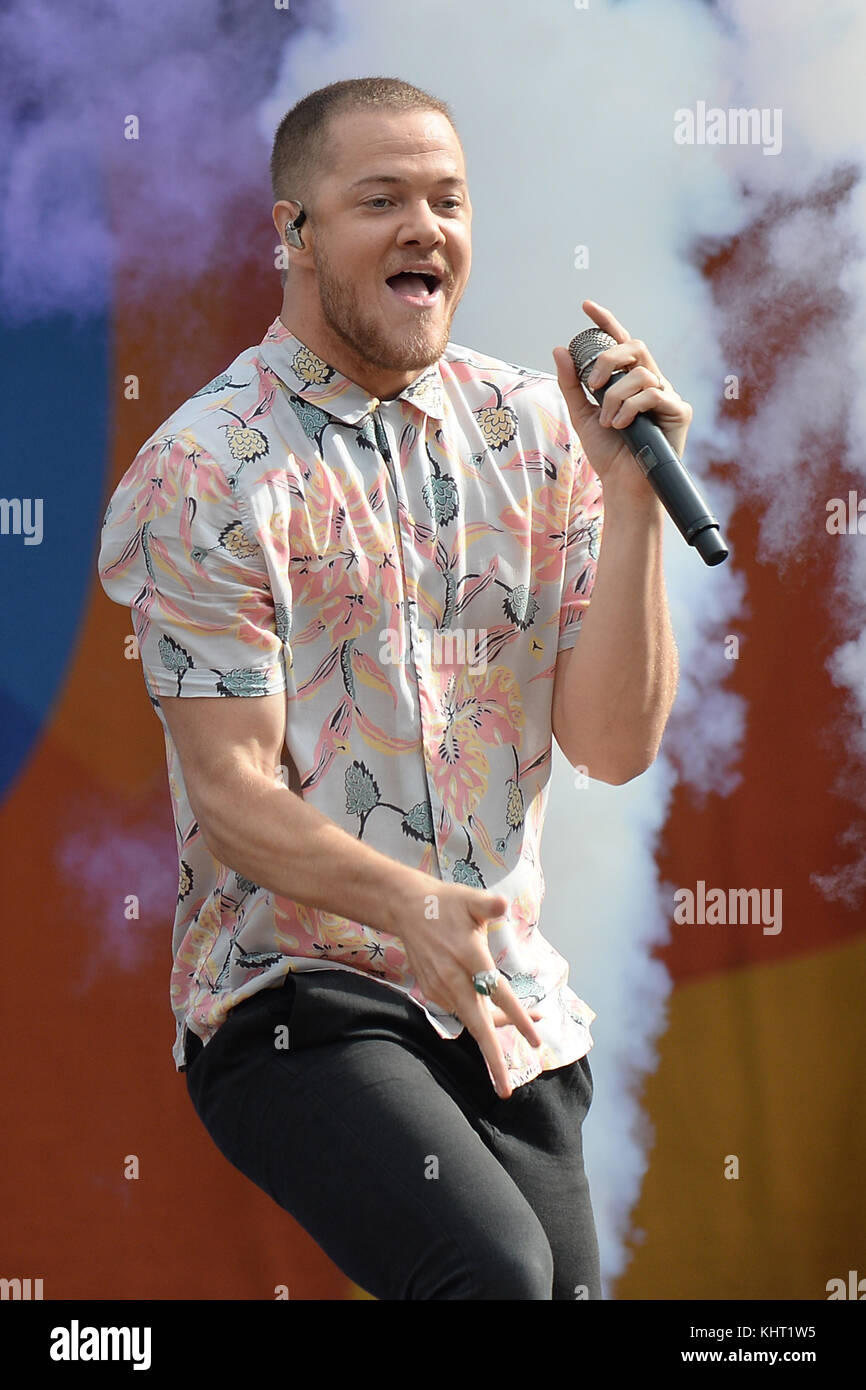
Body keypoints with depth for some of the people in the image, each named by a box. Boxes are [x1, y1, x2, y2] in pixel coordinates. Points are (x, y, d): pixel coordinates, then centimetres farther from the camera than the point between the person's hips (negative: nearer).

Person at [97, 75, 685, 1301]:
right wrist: (407, 907, -32)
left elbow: (615, 745, 0)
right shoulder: (206, 473, -8)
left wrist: (630, 496, -11)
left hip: (506, 1003, 6)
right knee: (496, 1271, -28)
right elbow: (234, 796, -14)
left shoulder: (532, 429, 6)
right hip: (293, 1001, -6)